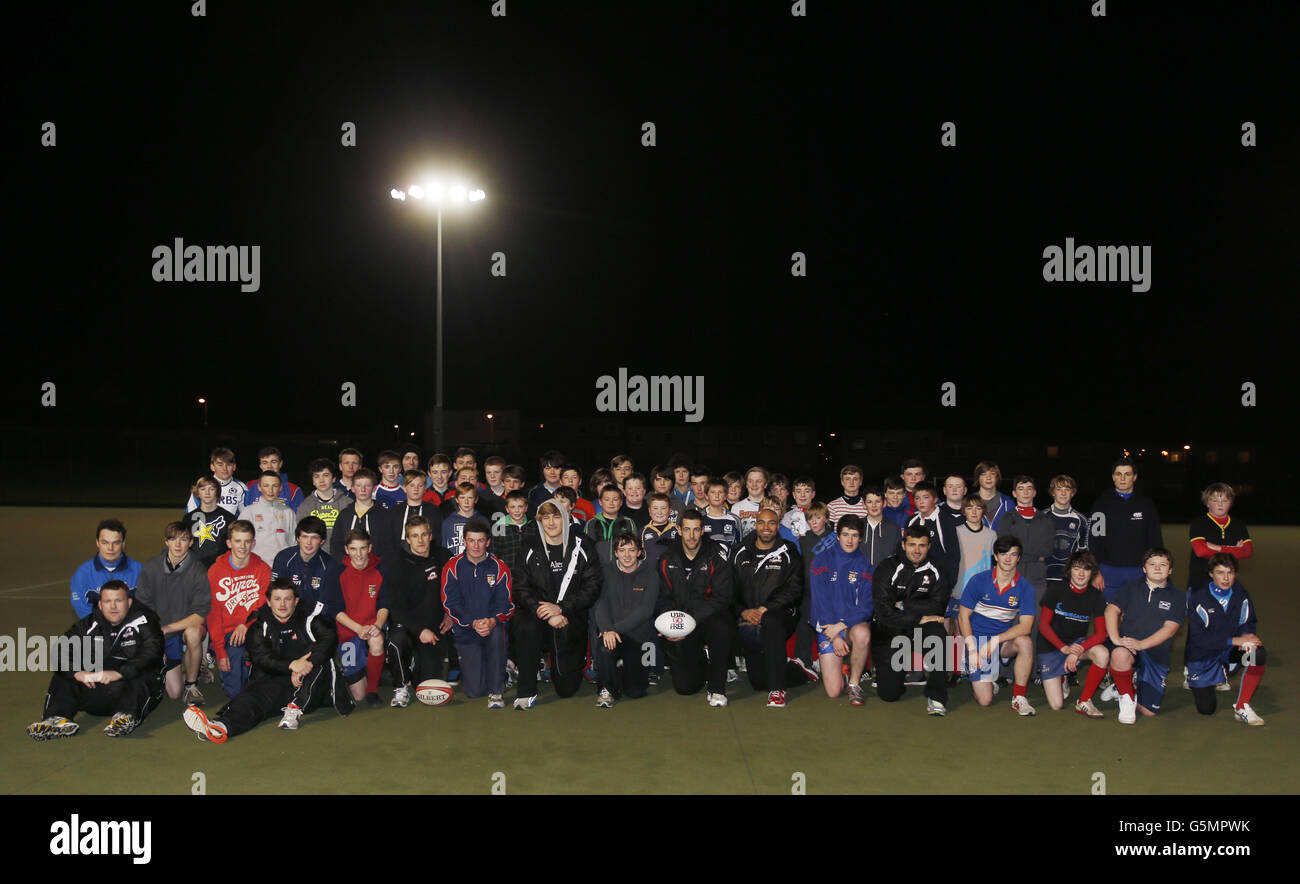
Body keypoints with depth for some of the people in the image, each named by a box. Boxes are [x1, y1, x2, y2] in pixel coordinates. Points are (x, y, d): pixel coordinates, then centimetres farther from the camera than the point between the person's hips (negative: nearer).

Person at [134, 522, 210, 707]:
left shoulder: (198, 571, -14)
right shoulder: (150, 568, -7)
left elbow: (200, 614, -17)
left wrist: (168, 628, -25)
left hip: (187, 625, -1)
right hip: (158, 634, 2)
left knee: (193, 634, -39)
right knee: (174, 693, -4)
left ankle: (191, 684, -15)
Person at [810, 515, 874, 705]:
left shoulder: (865, 566, 3)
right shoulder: (822, 561, 0)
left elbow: (867, 605, -5)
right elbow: (820, 600, -5)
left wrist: (841, 625, -18)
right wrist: (834, 636, -13)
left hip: (855, 624, 1)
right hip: (827, 626, -1)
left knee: (862, 634, -39)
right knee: (833, 692, -12)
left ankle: (855, 683, -14)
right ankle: (842, 665, 24)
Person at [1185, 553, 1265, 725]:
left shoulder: (1241, 594, -6)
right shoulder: (1198, 598, -19)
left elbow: (1248, 624, 1)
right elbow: (1199, 638, -23)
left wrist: (1247, 638, -24)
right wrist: (1235, 640, -30)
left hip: (1229, 649, 3)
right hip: (1202, 655, -3)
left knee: (1258, 653, -30)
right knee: (1206, 709, -4)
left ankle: (1242, 707, -16)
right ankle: (1192, 678, 31)